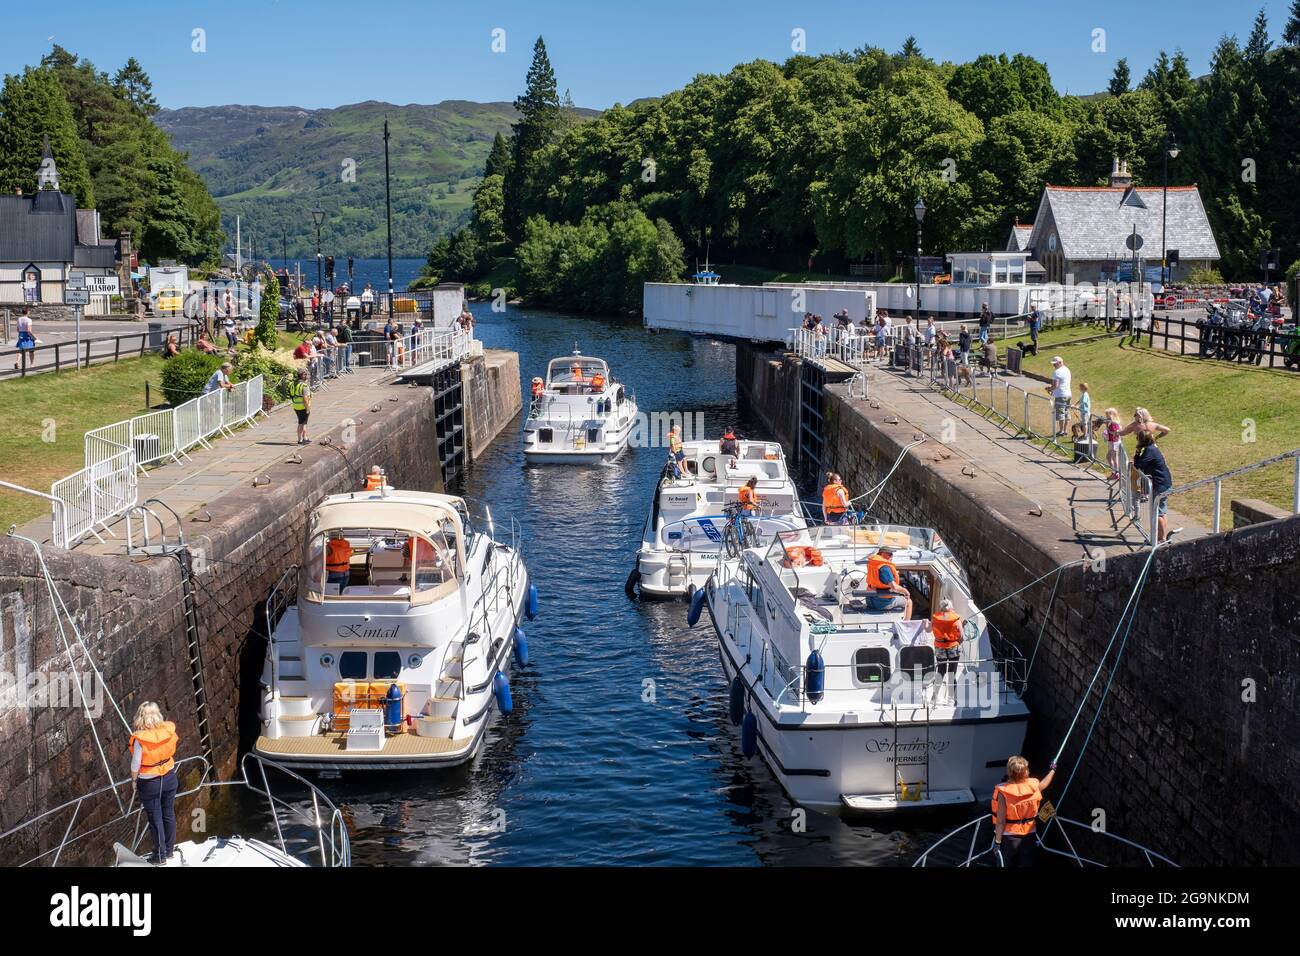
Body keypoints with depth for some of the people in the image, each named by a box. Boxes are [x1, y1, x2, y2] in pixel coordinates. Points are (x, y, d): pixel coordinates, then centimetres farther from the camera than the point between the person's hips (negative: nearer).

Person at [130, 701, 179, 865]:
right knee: (168, 815, 19)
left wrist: (134, 779, 0)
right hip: (169, 778, 4)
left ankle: (161, 857, 21)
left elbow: (135, 765, -17)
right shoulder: (169, 730, -16)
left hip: (149, 783, -4)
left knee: (155, 819, 11)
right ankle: (169, 851, 34)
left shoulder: (140, 739, -25)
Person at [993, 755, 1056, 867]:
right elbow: (1044, 783, 16)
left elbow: (1001, 821, -20)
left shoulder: (1003, 792, -21)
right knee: (1027, 864, 14)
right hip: (1029, 836, 3)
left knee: (1006, 864, 9)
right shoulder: (1033, 785, -10)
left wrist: (997, 841, -12)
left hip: (1009, 837, -3)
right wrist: (1052, 770, 35)